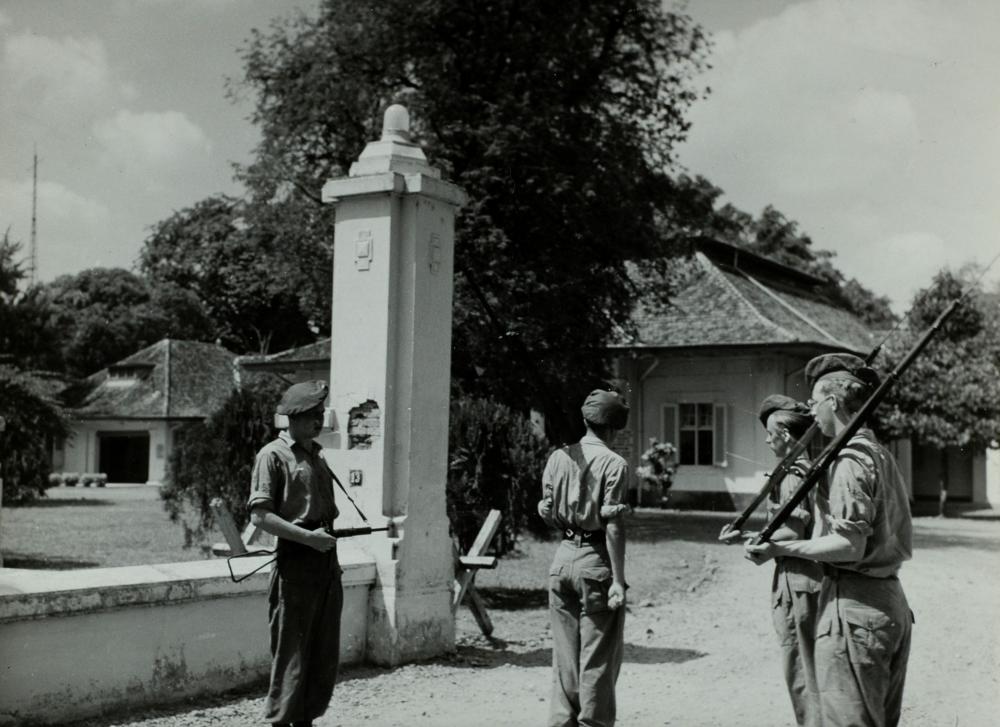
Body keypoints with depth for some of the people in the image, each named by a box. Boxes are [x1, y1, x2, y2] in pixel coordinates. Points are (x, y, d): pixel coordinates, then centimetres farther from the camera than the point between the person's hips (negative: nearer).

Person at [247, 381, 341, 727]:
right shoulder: (273, 455, -6)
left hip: (327, 561, 8)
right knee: (291, 655, -4)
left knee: (325, 656, 12)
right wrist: (307, 537, -21)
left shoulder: (318, 455, 18)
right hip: (296, 561, -8)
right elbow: (259, 515, -14)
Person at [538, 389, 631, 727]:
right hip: (596, 560, -5)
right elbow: (613, 525, -14)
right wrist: (617, 580, -13)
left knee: (565, 654, 14)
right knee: (598, 658, 4)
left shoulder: (557, 457, 5)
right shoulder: (614, 464, -10)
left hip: (563, 557, 5)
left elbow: (547, 513, 7)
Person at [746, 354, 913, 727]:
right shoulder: (882, 455, 15)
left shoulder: (849, 459, -14)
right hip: (893, 604, 10)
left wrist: (780, 548, -17)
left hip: (853, 605, -10)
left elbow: (849, 545, -20)